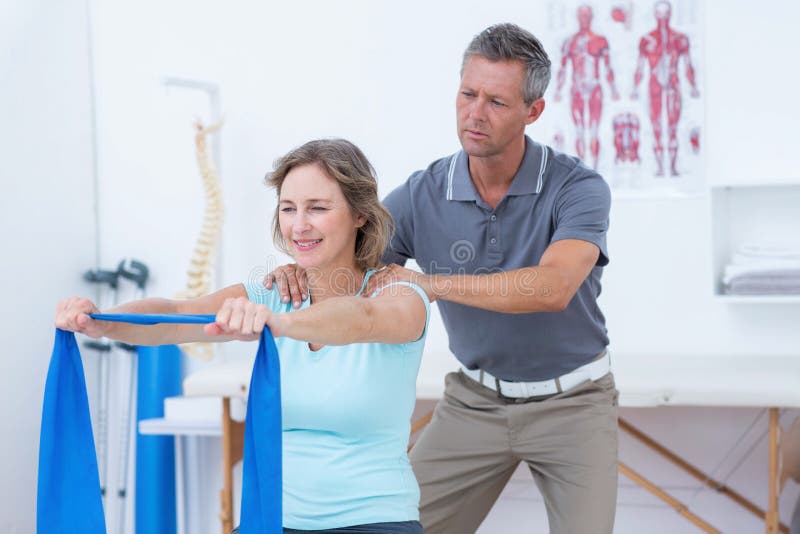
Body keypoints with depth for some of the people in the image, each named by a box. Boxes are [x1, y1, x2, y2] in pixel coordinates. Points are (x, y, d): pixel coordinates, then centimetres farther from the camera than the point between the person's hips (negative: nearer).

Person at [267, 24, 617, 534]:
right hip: (475, 400, 3)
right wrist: (291, 275, -32)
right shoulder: (424, 194, -9)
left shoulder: (578, 187, -20)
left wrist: (427, 282, -39)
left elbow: (552, 287, -37)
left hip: (570, 401, -3)